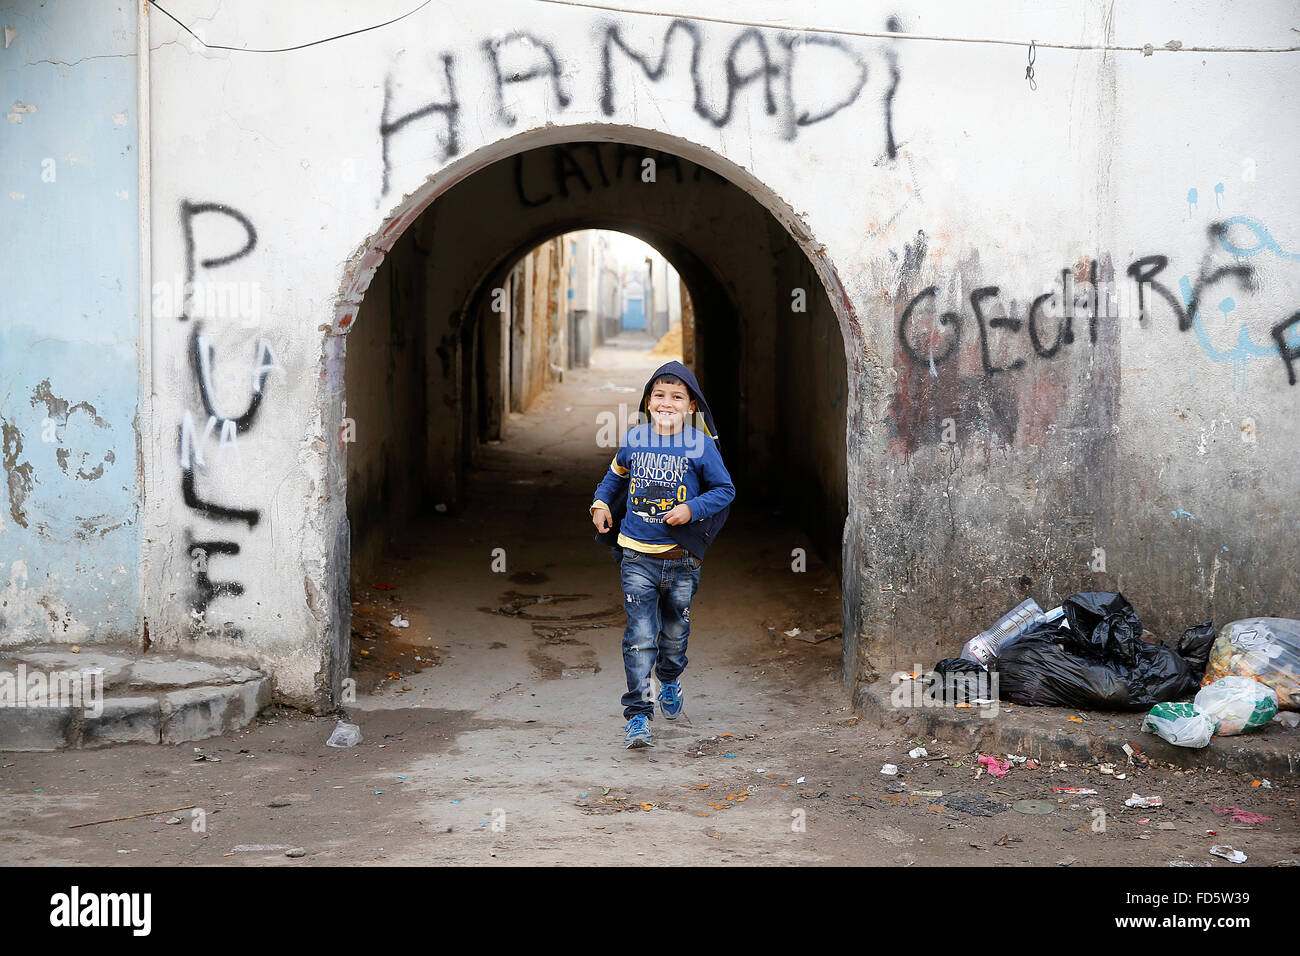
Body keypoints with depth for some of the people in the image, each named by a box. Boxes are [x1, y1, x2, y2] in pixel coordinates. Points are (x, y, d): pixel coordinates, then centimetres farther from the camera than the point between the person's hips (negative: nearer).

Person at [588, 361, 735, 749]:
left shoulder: (701, 445, -6)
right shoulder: (634, 438, 3)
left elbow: (725, 490, 0)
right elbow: (616, 474, 23)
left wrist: (692, 509, -14)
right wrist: (601, 502, 10)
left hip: (681, 559, 0)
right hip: (637, 557, 0)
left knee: (675, 632, 16)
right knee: (640, 637, -7)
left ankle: (670, 681, 47)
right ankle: (638, 715, -4)